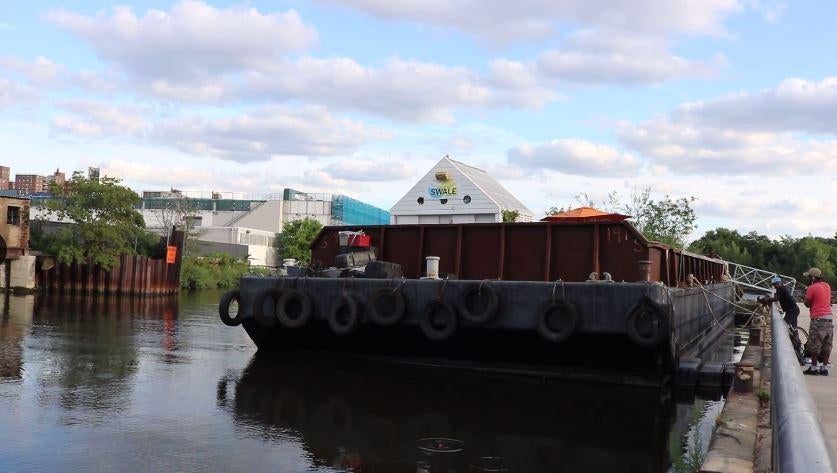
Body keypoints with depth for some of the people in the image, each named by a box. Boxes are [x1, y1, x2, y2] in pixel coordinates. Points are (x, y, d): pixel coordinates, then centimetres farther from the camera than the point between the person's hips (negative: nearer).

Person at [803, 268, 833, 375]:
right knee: (826, 345, 9)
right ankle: (824, 368, 12)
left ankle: (813, 367, 4)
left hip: (818, 319, -7)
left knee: (815, 346, 1)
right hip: (829, 318, 7)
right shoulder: (827, 286, 11)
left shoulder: (812, 288, -11)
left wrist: (805, 295, 10)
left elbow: (807, 304, -6)